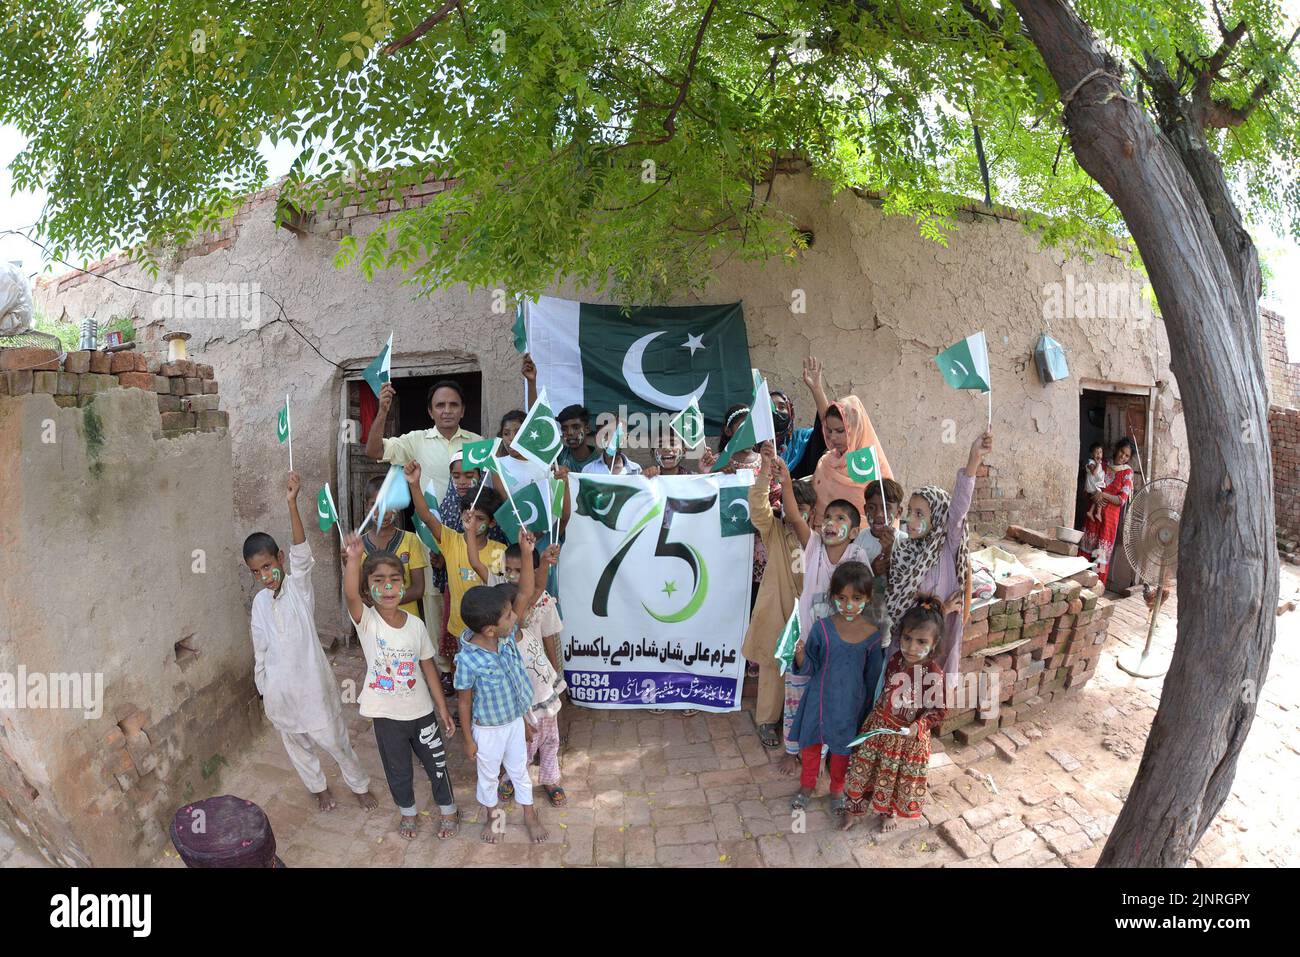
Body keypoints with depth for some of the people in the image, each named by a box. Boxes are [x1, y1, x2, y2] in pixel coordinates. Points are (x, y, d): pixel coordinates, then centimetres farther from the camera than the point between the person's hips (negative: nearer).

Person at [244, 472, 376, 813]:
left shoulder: (299, 586, -13)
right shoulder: (259, 602, 1)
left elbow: (301, 553, -32)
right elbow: (260, 651, 9)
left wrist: (292, 503, -44)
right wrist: (263, 691, 12)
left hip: (312, 682, -5)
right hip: (280, 689, 5)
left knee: (333, 740, 8)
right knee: (297, 745, 20)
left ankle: (360, 785, 31)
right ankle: (319, 787, 44)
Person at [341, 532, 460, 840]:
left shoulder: (416, 624, -9)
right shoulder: (366, 620, -16)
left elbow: (428, 668, -1)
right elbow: (351, 595, -39)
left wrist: (443, 710, 1)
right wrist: (353, 559, -57)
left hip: (422, 711, 1)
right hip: (387, 716, -1)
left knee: (436, 763, 17)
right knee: (397, 770, 20)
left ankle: (448, 809, 42)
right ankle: (407, 811, 47)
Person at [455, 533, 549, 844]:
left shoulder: (508, 635, -20)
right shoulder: (468, 660, -32)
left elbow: (524, 595, -24)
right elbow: (464, 701, -18)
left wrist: (526, 553, -34)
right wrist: (469, 739, -7)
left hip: (516, 720, 4)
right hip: (488, 729, -4)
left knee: (519, 769, 24)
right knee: (488, 775, 23)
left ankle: (530, 815, 47)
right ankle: (492, 814, 50)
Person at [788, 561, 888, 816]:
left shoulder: (874, 634, -14)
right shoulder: (822, 628, -17)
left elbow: (873, 676, -1)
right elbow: (808, 669, -11)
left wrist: (868, 710, 7)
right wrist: (800, 656, -33)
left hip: (850, 704, 0)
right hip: (819, 699, 0)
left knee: (842, 748, 20)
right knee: (810, 743, 18)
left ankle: (837, 790, 47)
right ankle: (807, 786, 45)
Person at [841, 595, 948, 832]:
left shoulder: (934, 675, -25)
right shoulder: (895, 659, -12)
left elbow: (940, 710, -14)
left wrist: (919, 726, -26)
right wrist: (879, 712, 5)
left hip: (908, 737, -3)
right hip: (878, 726, 3)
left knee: (899, 776, 20)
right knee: (863, 768, 16)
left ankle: (889, 811, 48)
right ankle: (854, 808, 39)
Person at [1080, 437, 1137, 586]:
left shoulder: (1127, 472, -5)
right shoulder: (1104, 466, 6)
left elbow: (1122, 500, -10)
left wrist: (1103, 495, -19)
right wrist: (1095, 497, -9)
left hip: (1110, 514, -4)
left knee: (1102, 550, 0)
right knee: (1087, 545, 6)